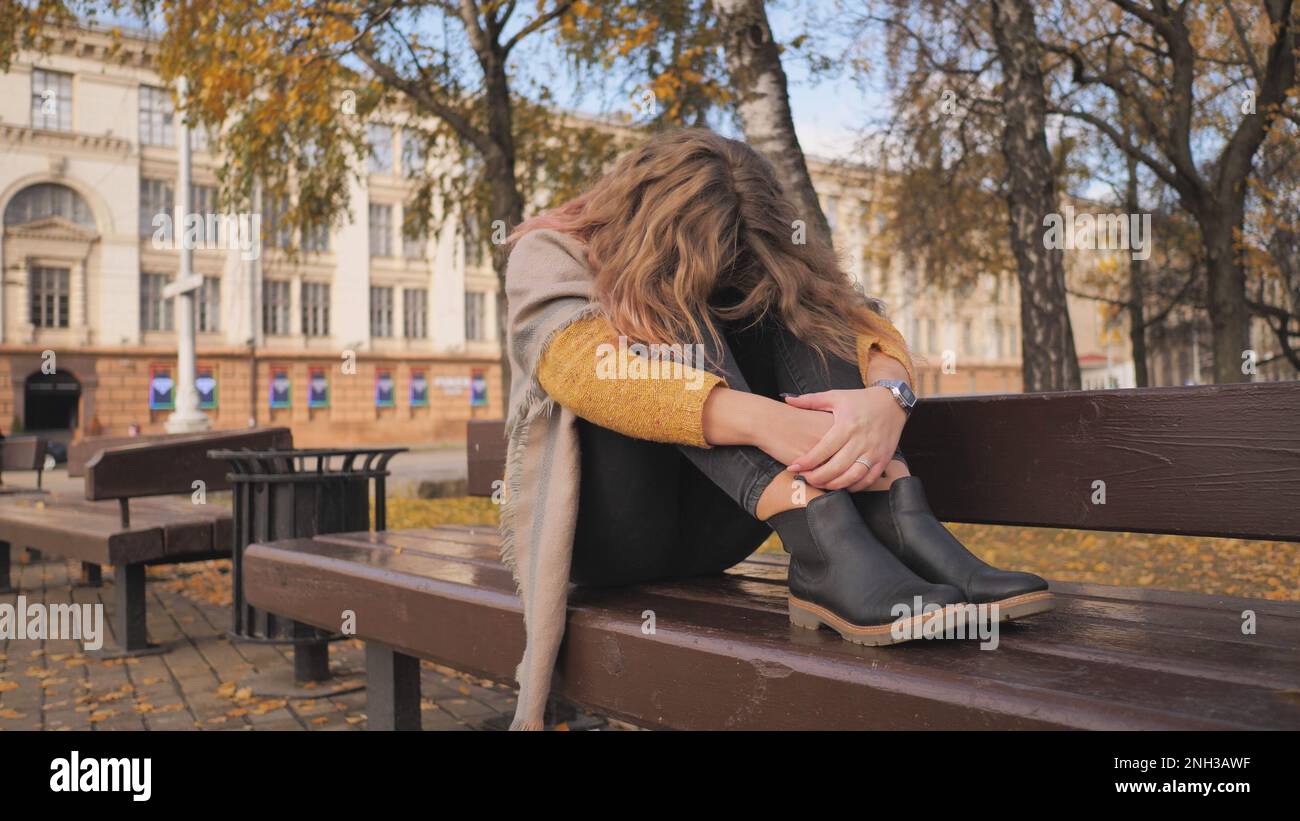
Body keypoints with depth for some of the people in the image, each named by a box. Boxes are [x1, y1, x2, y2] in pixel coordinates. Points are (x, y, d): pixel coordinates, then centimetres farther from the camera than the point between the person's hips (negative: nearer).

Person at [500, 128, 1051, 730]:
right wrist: (762, 420, -43)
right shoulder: (551, 253, -8)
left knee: (783, 300, -15)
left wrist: (886, 397, -35)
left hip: (711, 526, 4)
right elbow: (585, 366, -29)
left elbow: (857, 320, -10)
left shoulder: (751, 266, 5)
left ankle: (894, 520, -31)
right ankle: (819, 536, -42)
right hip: (605, 533, -3)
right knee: (663, 305, -26)